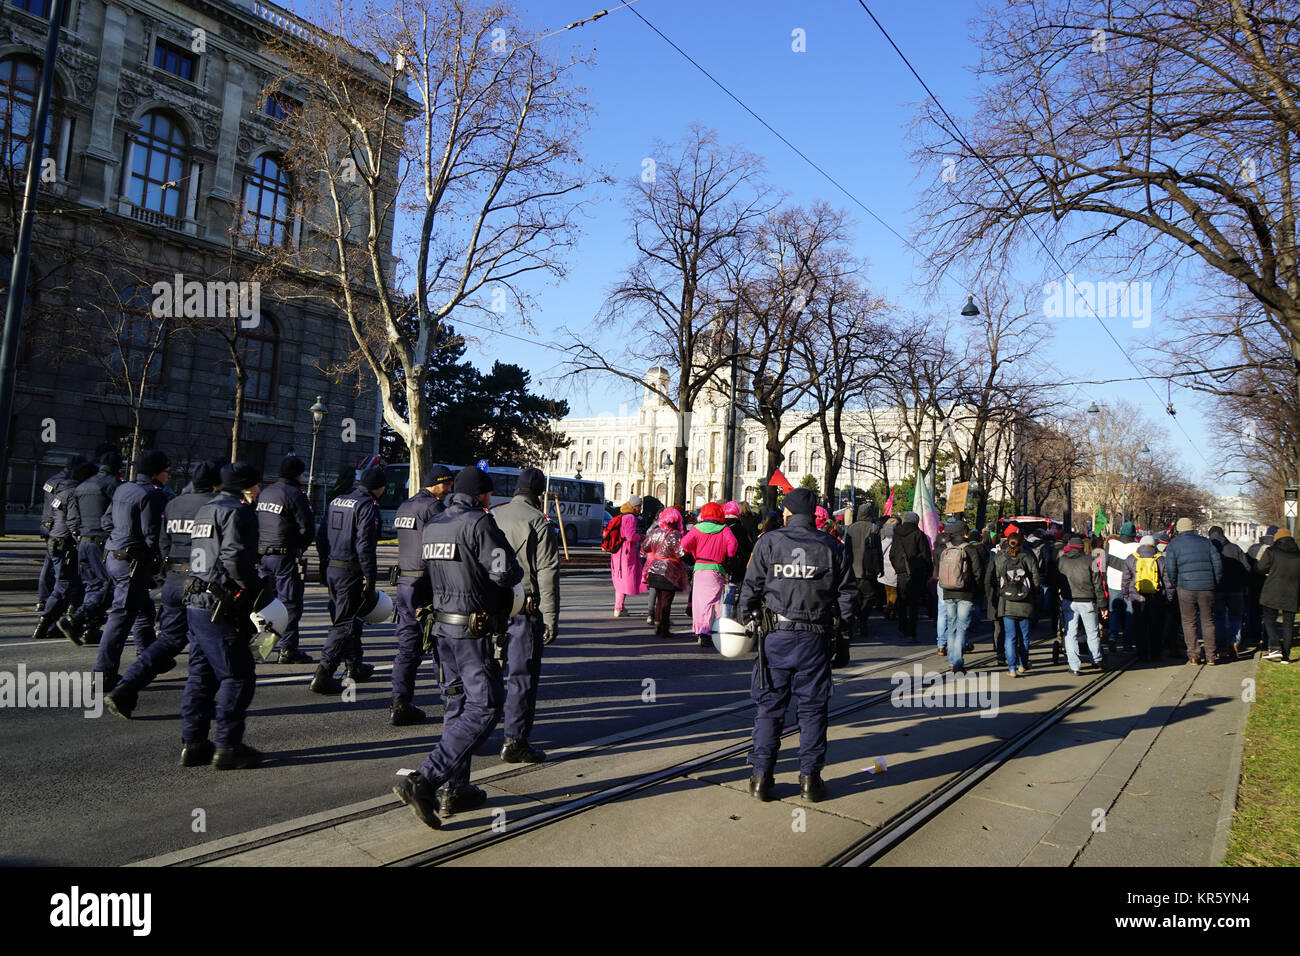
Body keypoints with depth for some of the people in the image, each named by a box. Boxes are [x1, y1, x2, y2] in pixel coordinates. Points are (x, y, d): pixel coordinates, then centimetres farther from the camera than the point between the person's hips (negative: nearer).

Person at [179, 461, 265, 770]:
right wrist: (259, 591, -13)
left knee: (200, 675, 15)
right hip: (221, 610, -10)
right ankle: (228, 747, 3)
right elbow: (236, 559, -22)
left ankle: (192, 744, 20)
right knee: (237, 677, -2)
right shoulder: (237, 512, -11)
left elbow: (202, 555, 19)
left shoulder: (205, 510, 19)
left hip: (195, 603, 10)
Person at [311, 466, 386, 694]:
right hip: (351, 571, -9)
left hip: (332, 569, 9)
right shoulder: (367, 506, -13)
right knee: (345, 623, -4)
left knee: (347, 618, 20)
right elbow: (364, 545, -20)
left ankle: (354, 667, 33)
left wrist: (327, 563, 20)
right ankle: (323, 675, -9)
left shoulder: (336, 502, 13)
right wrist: (370, 577, -17)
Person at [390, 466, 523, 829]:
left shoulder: (432, 525, 12)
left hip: (442, 625, 9)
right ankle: (422, 781, -12)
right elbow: (505, 573, -19)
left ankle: (453, 789, 21)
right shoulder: (479, 523, -13)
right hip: (474, 631, -9)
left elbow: (432, 573, 14)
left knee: (457, 704, 16)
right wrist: (516, 571, 2)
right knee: (484, 708, -5)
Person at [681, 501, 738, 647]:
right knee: (712, 602, -2)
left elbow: (685, 544, -4)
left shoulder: (697, 528, 5)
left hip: (699, 569, 2)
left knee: (698, 600, 15)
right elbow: (732, 544, -13)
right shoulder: (724, 530, 1)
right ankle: (705, 633, -12)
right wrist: (728, 557, 4)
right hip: (716, 570, -2)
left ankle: (699, 629, 21)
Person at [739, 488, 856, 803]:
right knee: (812, 708, 10)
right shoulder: (833, 547, 4)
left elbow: (751, 587, 0)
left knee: (769, 706, 8)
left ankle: (761, 777, 11)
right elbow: (847, 593, 4)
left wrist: (748, 619, 11)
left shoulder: (769, 542, -1)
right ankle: (810, 777, 15)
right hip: (816, 638, 1)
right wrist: (844, 634, 11)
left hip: (776, 635, -1)